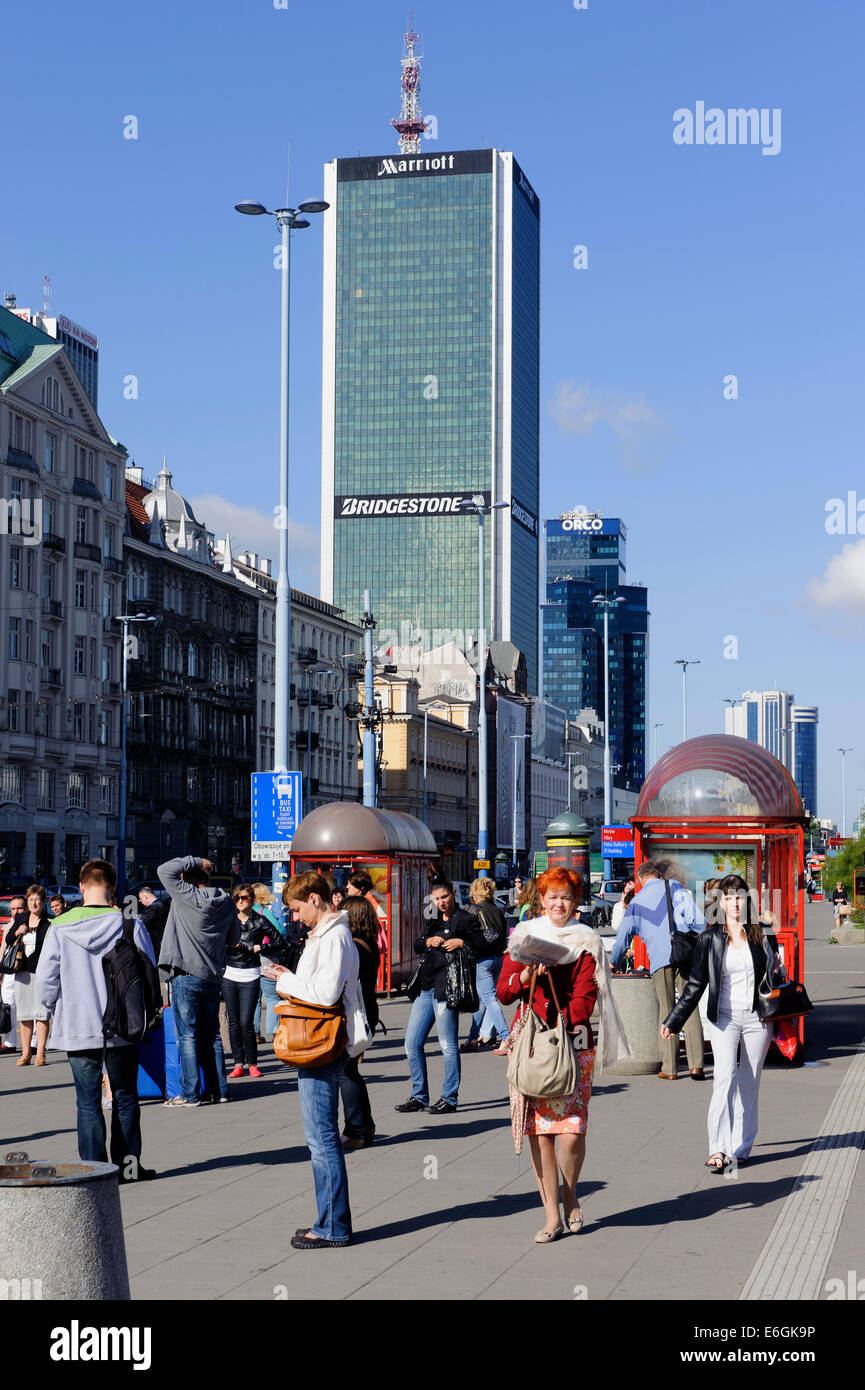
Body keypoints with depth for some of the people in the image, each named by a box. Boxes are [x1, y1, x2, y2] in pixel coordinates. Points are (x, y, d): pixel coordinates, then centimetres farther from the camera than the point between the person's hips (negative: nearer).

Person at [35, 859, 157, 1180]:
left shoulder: (60, 928, -7)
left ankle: (93, 1168, 4)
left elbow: (44, 982, -3)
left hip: (77, 1029, 0)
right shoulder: (130, 925, -9)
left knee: (88, 1101, 6)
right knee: (125, 1098, 13)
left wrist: (60, 1009, 16)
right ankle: (128, 1164, 18)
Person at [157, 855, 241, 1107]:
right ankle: (217, 1089, 15)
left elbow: (165, 870, -10)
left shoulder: (187, 897, -12)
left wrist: (195, 862, -5)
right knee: (211, 1035, 13)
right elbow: (234, 939, 15)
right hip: (213, 977, 6)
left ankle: (190, 1093, -4)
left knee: (187, 1035, -3)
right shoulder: (227, 904, 4)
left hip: (186, 977, -6)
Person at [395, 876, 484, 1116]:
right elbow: (416, 945, 16)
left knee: (448, 1045, -3)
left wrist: (461, 943, -21)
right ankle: (419, 1096, 18)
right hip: (426, 988, 8)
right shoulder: (432, 921, 20)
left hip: (446, 989, -8)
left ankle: (449, 1099, 5)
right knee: (412, 1044, 8)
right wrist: (429, 941, -3)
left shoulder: (465, 920, -1)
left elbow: (481, 946, -8)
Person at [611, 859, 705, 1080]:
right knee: (690, 1008, 1)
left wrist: (614, 962, 38)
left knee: (667, 1012, 6)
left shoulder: (636, 902, 18)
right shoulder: (674, 886, 13)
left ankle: (670, 1068, 3)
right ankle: (696, 1065, -6)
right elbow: (691, 914, -3)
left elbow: (623, 936, 22)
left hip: (659, 959, 1)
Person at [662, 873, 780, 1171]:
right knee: (725, 1077, -16)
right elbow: (695, 985, 8)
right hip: (724, 1018, -2)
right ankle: (718, 1148, -22)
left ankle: (741, 1147, 14)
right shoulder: (710, 939, 3)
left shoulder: (762, 935, 6)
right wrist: (672, 1021, 7)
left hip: (757, 1018, 2)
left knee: (749, 1082, 5)